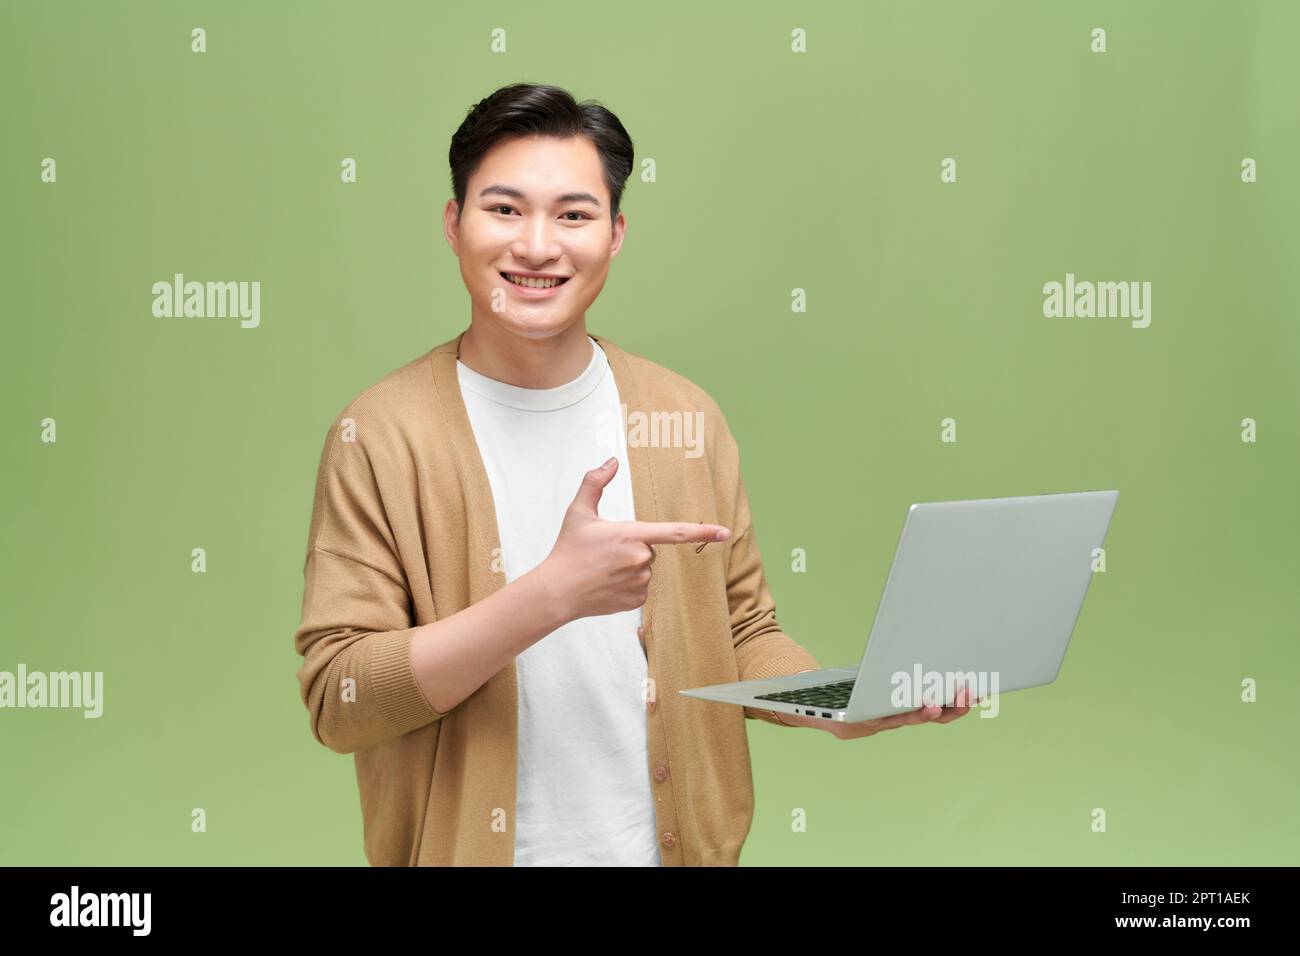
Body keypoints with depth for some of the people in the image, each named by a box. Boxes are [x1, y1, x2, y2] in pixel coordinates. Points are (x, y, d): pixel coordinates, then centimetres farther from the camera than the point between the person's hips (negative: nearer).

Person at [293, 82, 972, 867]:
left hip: (674, 843, 3)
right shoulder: (380, 434, -12)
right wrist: (555, 591, -27)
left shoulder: (687, 418, -2)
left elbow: (743, 633, 5)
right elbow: (337, 699, -16)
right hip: (467, 846, -2)